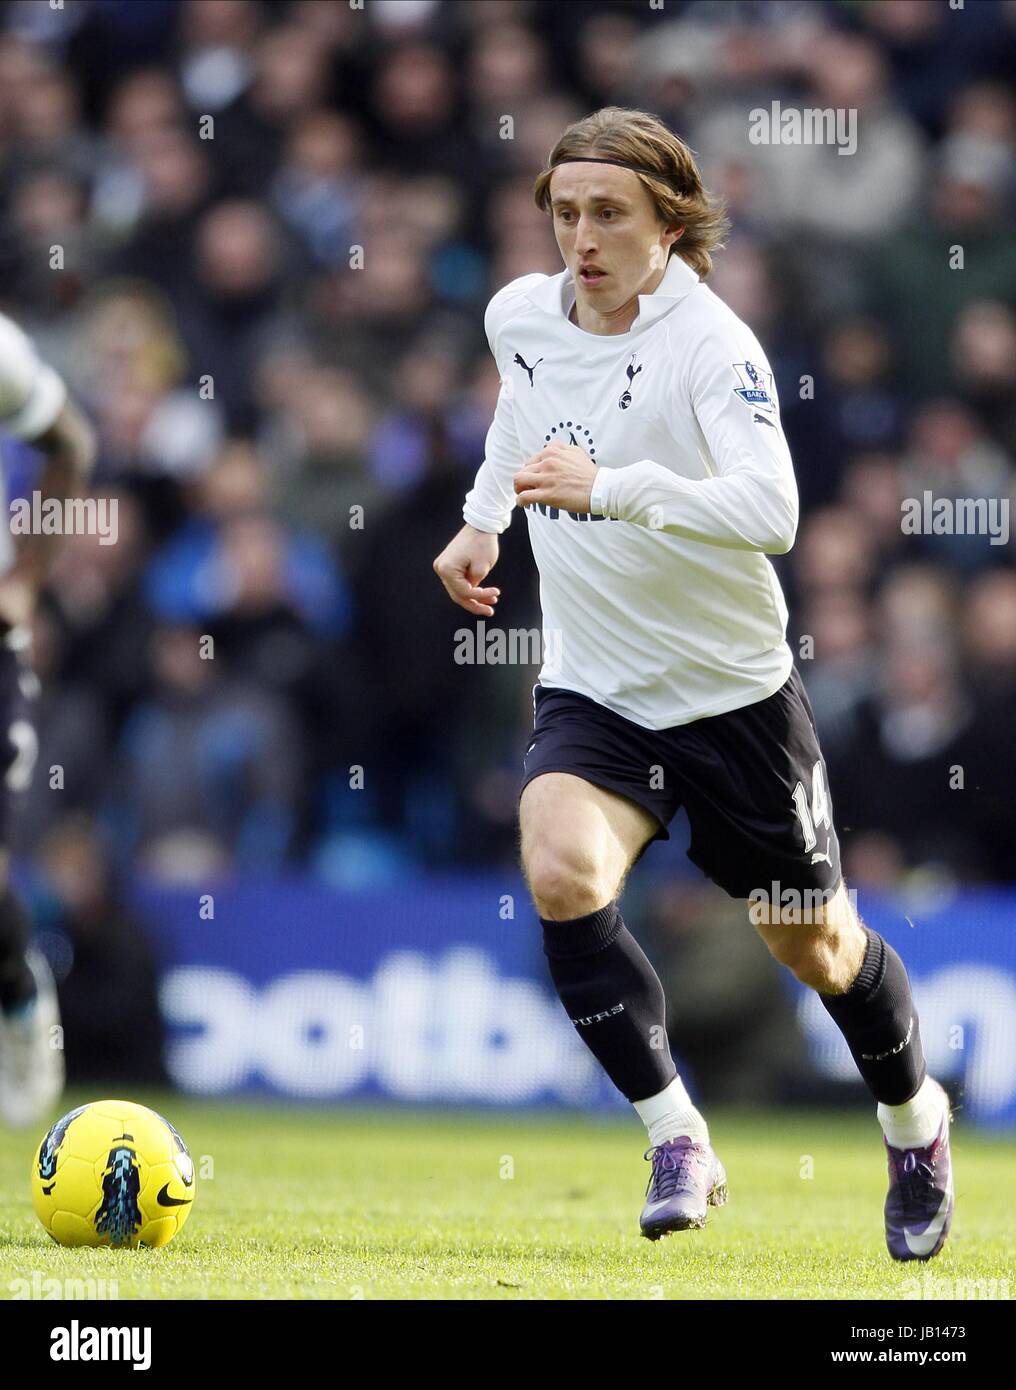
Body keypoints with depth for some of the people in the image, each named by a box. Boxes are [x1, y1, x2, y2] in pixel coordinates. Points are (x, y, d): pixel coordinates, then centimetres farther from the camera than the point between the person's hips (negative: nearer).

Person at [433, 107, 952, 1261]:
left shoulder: (711, 345, -21)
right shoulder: (519, 316, -2)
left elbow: (770, 511, -37)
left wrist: (609, 488, -45)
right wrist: (481, 519, 16)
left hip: (731, 695, -4)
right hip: (590, 693, 4)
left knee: (814, 946, 11)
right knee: (560, 875, -26)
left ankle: (913, 1116, 42)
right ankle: (676, 1140, -14)